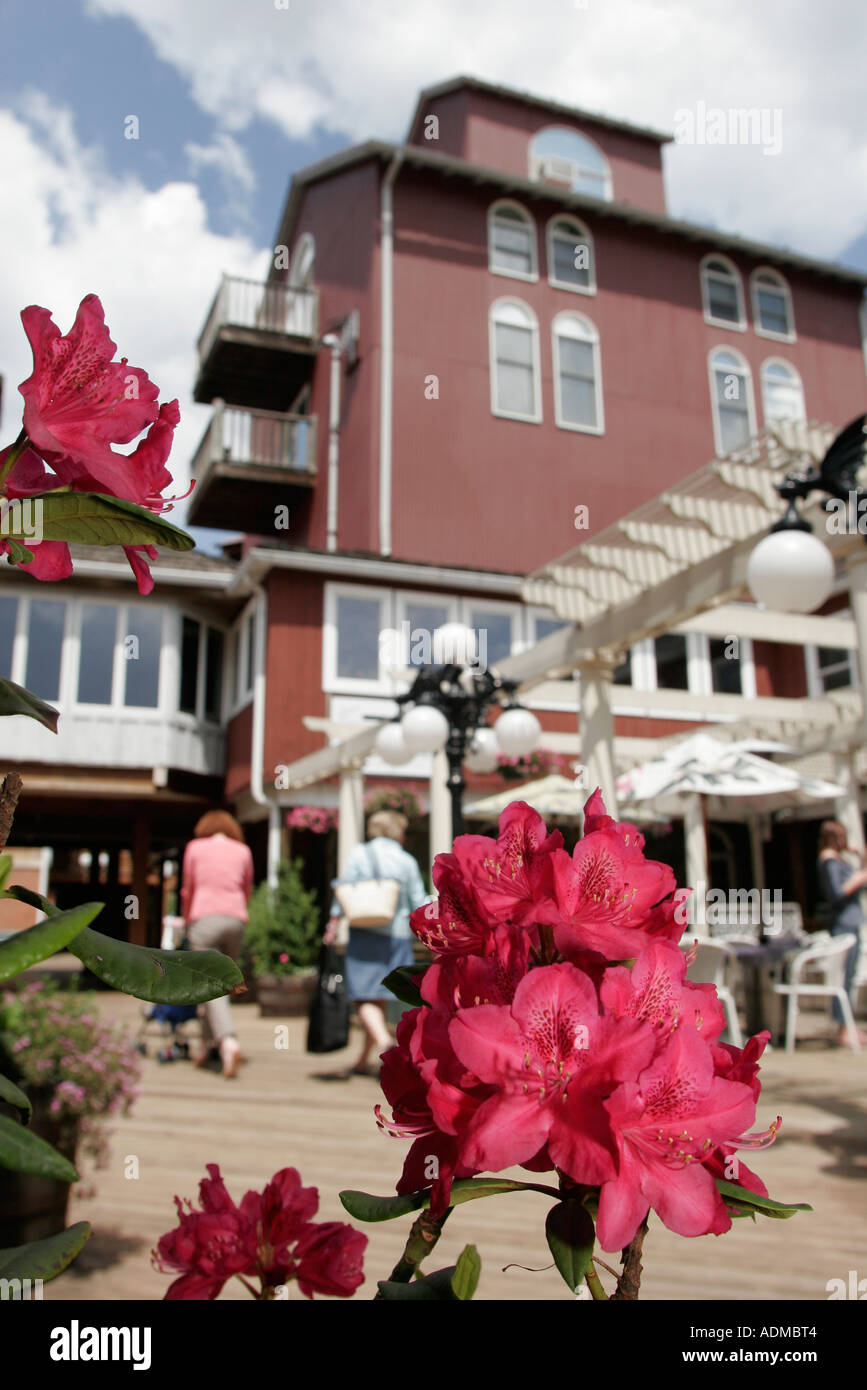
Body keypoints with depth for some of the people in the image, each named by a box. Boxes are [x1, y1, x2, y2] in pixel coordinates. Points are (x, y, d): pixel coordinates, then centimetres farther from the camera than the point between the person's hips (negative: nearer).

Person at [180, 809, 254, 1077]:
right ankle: (207, 1045, 16)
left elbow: (188, 890, 16)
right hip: (236, 919, 3)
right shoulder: (243, 850, 15)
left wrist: (187, 920, 30)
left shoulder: (195, 847, 11)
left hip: (205, 917, -3)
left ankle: (228, 1041, -26)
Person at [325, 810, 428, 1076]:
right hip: (397, 935, 2)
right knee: (379, 997, 11)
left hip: (364, 934, -2)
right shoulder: (407, 861, 5)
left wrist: (333, 924, -1)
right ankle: (363, 1061, 16)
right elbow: (418, 903, 5)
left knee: (365, 997, 1)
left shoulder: (358, 854, 1)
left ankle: (382, 1039, -25)